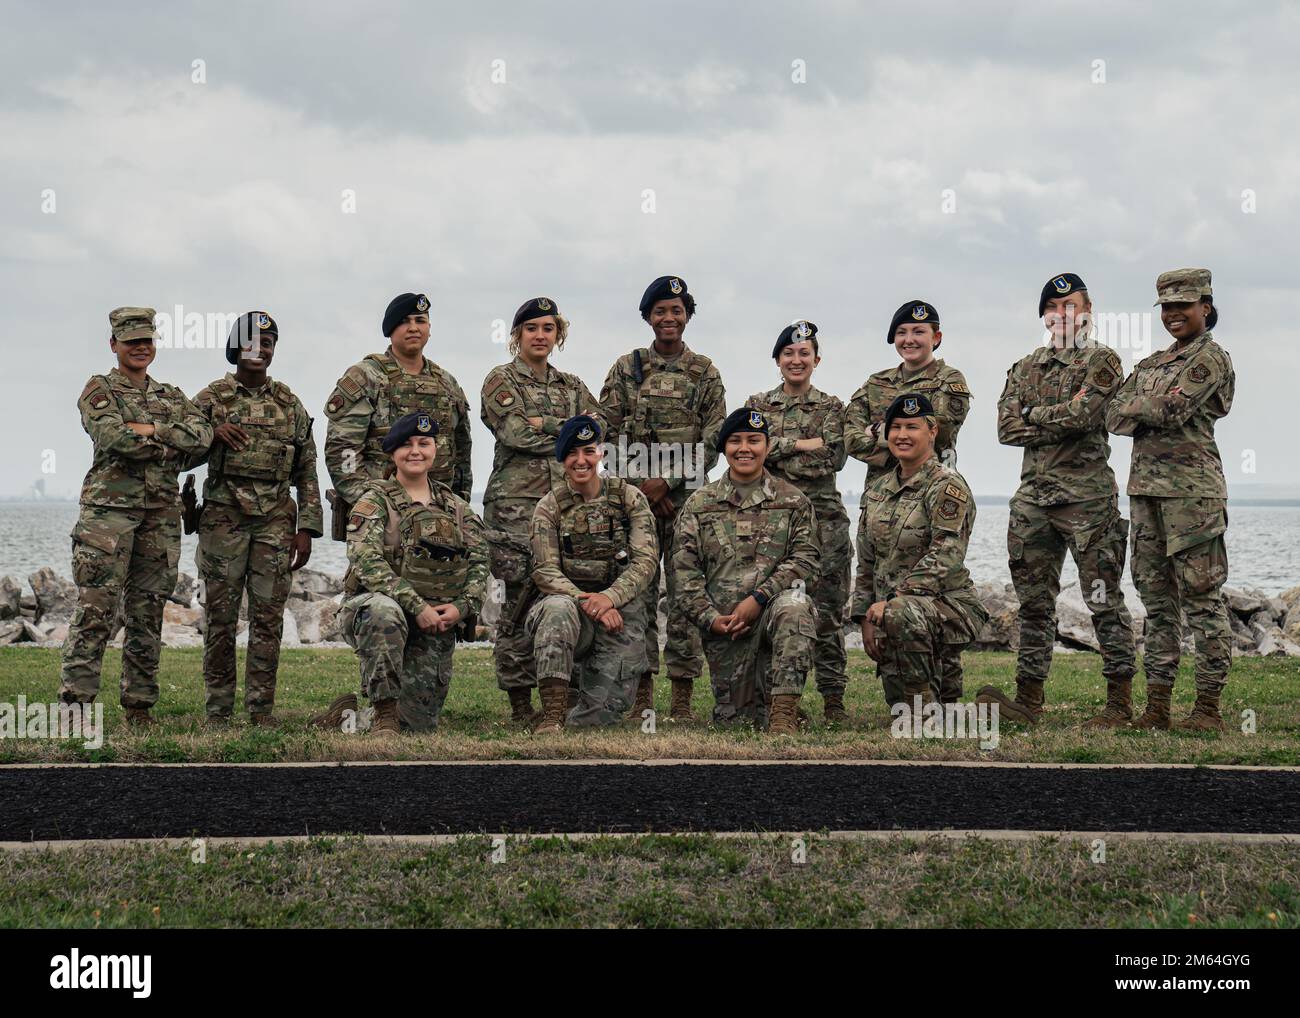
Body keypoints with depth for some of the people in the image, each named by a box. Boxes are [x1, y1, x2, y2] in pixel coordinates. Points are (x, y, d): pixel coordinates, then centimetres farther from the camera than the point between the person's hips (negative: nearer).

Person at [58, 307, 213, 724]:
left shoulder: (172, 397, 20)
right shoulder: (99, 390, 6)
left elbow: (203, 436, 1)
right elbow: (111, 436, -13)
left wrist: (151, 430, -9)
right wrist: (170, 446, -6)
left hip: (161, 511, 5)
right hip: (109, 506, -5)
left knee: (147, 611, 6)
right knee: (96, 609, -10)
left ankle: (139, 705, 11)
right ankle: (76, 701, -11)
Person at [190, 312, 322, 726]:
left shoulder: (290, 405, 11)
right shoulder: (210, 399, 4)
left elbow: (307, 472, 10)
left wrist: (306, 529, 3)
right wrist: (212, 432, -13)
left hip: (276, 521, 2)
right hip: (223, 517, -2)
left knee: (268, 617, 1)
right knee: (220, 616, 0)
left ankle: (261, 708, 6)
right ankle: (218, 711, 6)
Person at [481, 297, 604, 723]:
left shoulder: (571, 385, 20)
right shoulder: (501, 380, 5)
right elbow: (517, 433, -10)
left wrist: (545, 424, -7)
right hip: (516, 501, -5)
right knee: (520, 598, -8)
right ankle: (519, 703, -4)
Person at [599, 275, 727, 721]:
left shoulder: (704, 371, 7)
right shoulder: (627, 368, 9)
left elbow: (713, 438, 0)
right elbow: (610, 431, 5)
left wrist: (667, 482, -10)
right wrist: (640, 485, -7)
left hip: (689, 493, -1)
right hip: (636, 492, 1)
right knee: (638, 590, -1)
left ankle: (682, 699, 0)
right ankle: (642, 696, 5)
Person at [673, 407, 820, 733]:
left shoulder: (793, 501, 8)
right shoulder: (699, 504, 11)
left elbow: (805, 558, -3)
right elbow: (684, 569, 5)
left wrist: (758, 599, -15)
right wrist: (710, 617, -9)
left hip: (774, 606, -2)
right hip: (724, 622, 2)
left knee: (793, 606, -39)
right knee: (733, 717, 0)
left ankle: (784, 712, -35)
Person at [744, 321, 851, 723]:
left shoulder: (831, 407, 10)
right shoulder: (758, 405, 11)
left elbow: (835, 457, -5)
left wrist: (779, 449, -7)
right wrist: (805, 443, -9)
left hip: (823, 513, 0)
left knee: (827, 607, -3)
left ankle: (833, 697, 1)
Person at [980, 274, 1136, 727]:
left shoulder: (1102, 362, 0)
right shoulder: (1026, 367, 16)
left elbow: (1083, 415, -17)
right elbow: (1006, 428, 3)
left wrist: (1034, 415, -3)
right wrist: (1061, 420, -8)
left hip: (1086, 494, -6)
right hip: (1033, 495, 6)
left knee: (1104, 600, -4)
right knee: (1034, 601, 8)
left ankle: (1120, 701, 0)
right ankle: (1028, 699, 12)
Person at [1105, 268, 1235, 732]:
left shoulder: (1211, 358, -3)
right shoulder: (1152, 363, 19)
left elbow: (1172, 408, -16)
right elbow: (1114, 417, 10)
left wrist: (1135, 406, 0)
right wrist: (1153, 410, -7)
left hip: (1191, 487, -8)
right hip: (1146, 484, 8)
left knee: (1201, 597, -6)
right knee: (1156, 598, 8)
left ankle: (1209, 707, -4)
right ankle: (1157, 706, 10)